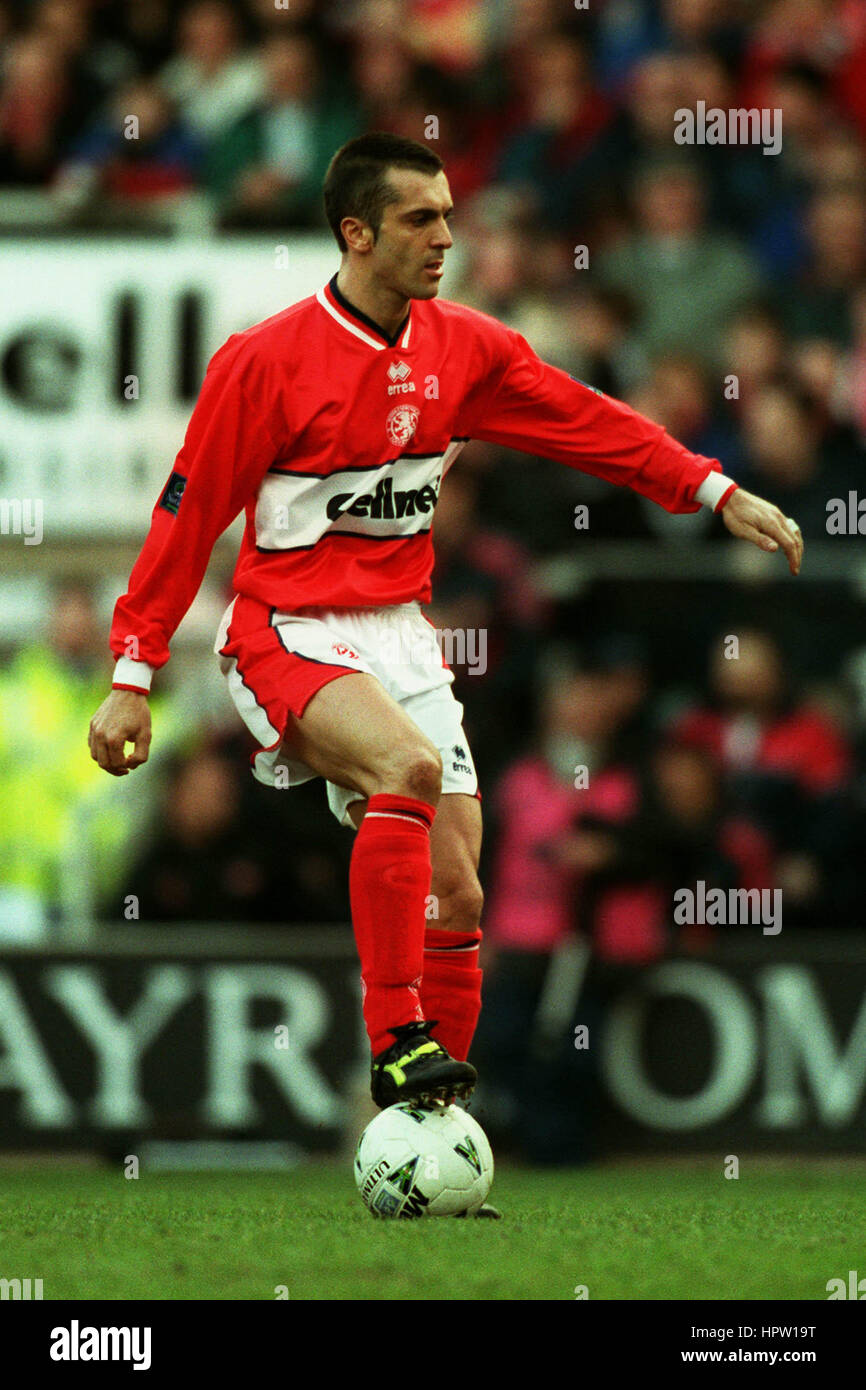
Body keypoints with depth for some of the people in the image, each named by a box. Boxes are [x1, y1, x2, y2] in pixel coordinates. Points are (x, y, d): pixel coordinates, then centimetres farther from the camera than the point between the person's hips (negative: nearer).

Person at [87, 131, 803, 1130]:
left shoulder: (465, 349, 3)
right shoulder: (265, 361, -12)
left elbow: (589, 424, 11)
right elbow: (187, 516, -8)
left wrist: (718, 492, 2)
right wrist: (132, 680, -8)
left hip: (401, 634, 6)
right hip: (289, 635, -6)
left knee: (455, 896, 0)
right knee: (412, 766, -34)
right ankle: (398, 1041, -29)